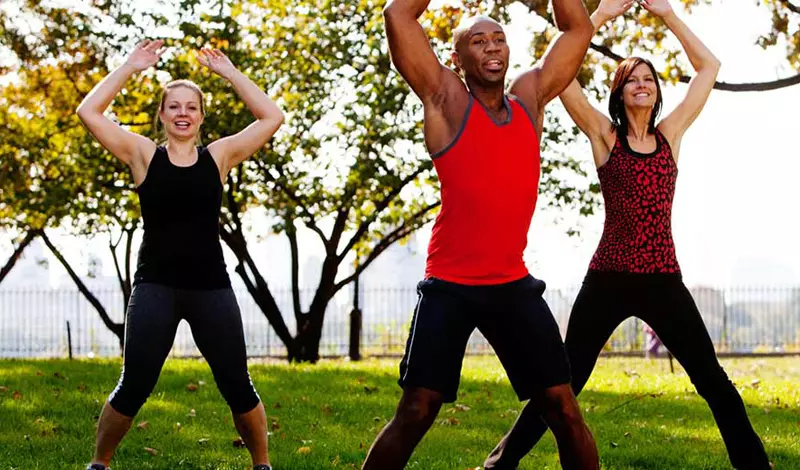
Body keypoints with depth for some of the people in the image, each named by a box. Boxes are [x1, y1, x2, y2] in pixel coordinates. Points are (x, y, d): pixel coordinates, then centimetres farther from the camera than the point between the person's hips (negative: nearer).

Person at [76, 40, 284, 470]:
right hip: (155, 287, -1)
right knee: (134, 387, -2)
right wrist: (131, 67, -2)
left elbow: (272, 118, 2)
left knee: (237, 387, 4)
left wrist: (228, 72, 3)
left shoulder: (218, 156, 6)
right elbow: (88, 112, -4)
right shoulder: (143, 155, 3)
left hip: (211, 287, 1)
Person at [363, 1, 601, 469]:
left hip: (514, 284, 4)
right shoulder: (446, 99, -1)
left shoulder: (530, 98, 11)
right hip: (451, 285, -4)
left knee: (564, 408, 4)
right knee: (415, 413, -6)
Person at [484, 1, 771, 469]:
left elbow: (709, 66, 13)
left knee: (715, 383, 5)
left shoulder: (670, 134, 10)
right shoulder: (604, 135, 3)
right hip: (608, 279, -2)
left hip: (664, 280, 2)